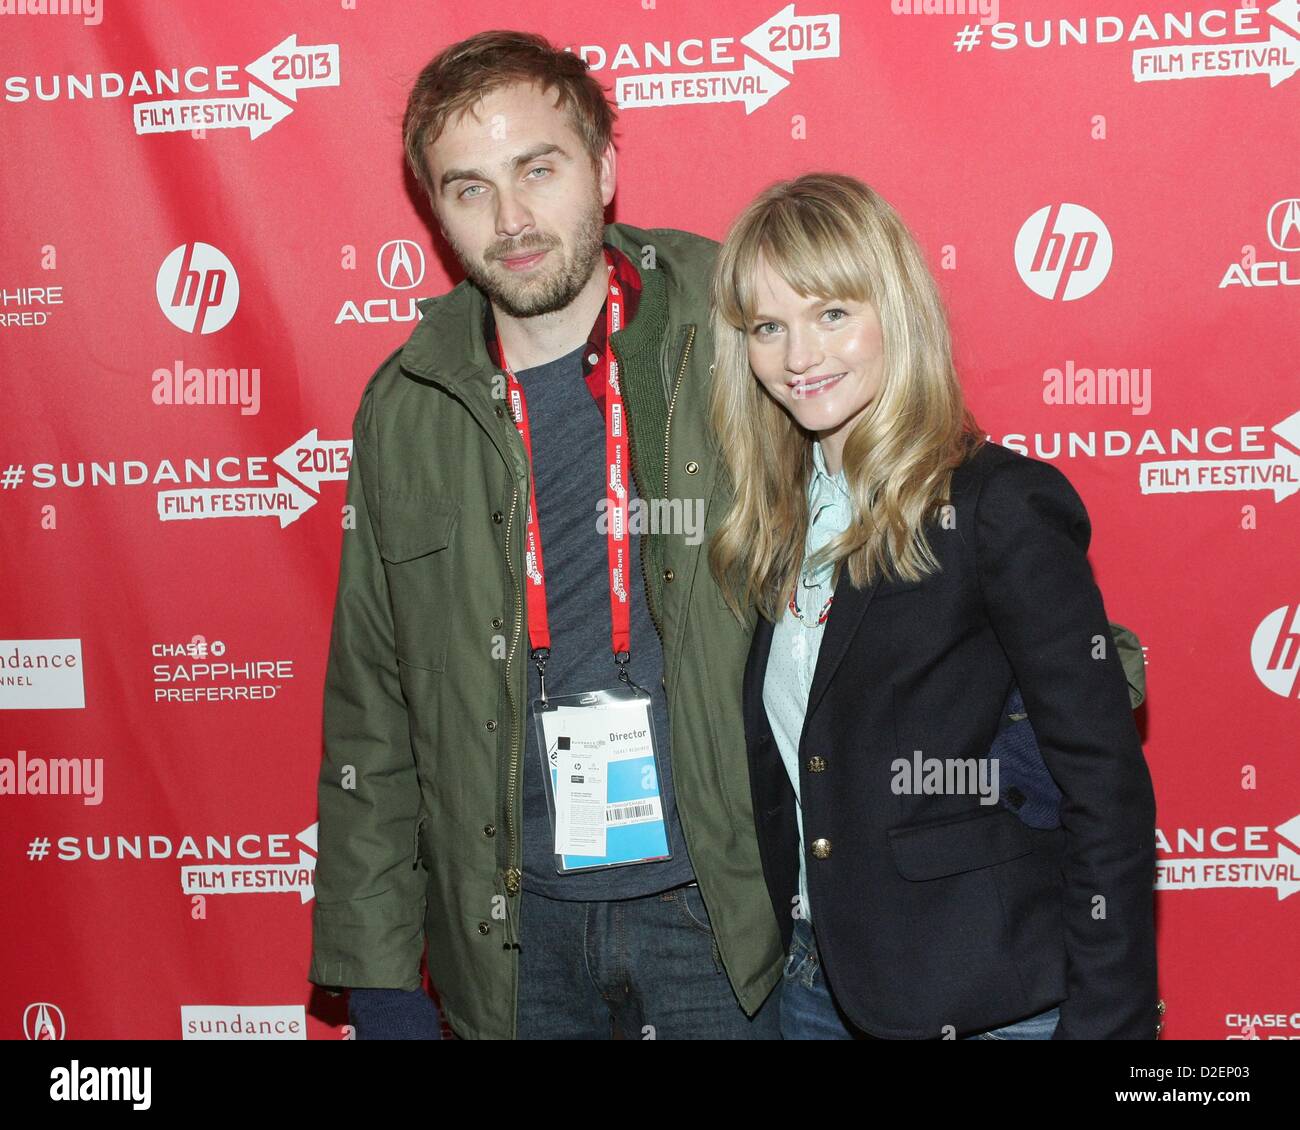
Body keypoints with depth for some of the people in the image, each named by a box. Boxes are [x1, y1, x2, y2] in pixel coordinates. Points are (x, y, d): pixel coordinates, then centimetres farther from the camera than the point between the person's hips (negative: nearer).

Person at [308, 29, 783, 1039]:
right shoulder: (405, 411, 0)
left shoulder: (736, 342, -7)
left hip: (720, 911, -2)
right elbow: (370, 716, 6)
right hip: (512, 932, 2)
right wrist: (374, 974, 5)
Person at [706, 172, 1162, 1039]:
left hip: (987, 998, -5)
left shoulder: (1002, 505, -15)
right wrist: (797, 950, 4)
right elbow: (783, 770, 9)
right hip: (818, 980, 6)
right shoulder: (773, 521, 4)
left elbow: (1107, 790, -16)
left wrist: (1111, 1019, -16)